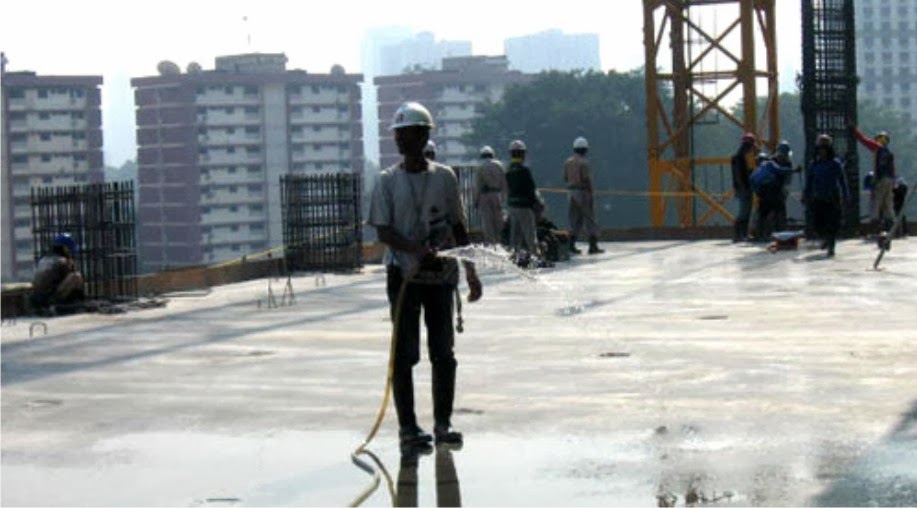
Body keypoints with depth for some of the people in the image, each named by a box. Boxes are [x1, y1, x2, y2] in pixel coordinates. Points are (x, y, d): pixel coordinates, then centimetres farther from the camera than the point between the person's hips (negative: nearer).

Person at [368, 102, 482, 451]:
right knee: (404, 354, 0)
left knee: (443, 352, 7)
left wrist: (471, 273, 8)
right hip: (403, 275, -2)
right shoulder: (388, 181, -1)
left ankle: (443, 422, 17)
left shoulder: (444, 177, 5)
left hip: (441, 276, 2)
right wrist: (417, 250, -22)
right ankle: (407, 427, 7)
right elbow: (383, 232, -6)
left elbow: (458, 227, 11)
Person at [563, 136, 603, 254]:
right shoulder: (584, 163, -14)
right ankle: (593, 246, 0)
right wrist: (591, 194, -11)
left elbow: (565, 178, 11)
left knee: (575, 219, 12)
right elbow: (587, 179, -16)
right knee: (589, 218, 0)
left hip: (572, 192, 7)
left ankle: (571, 244, 8)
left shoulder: (567, 162, 8)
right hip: (583, 192, -7)